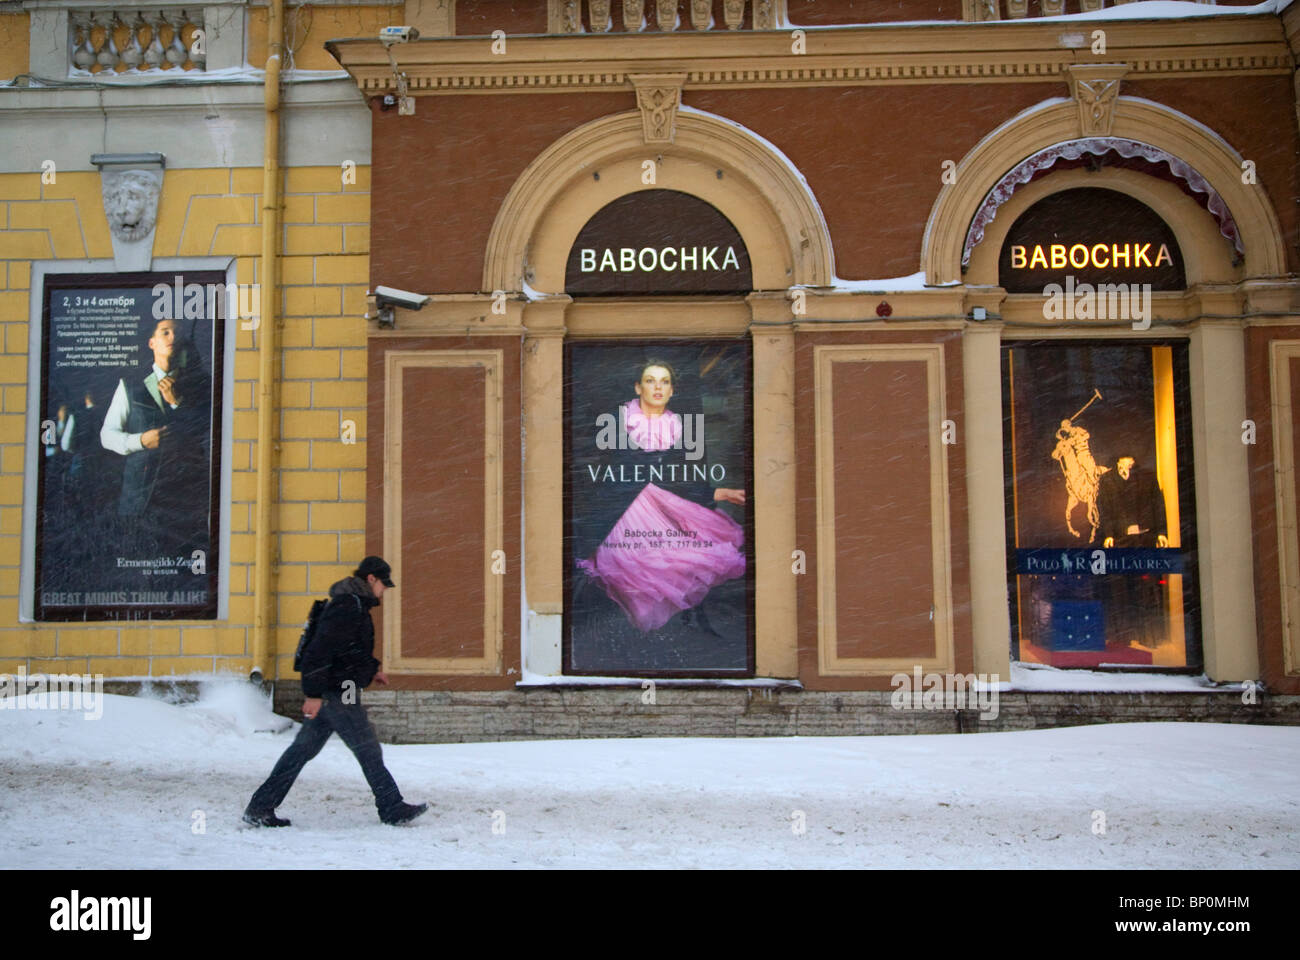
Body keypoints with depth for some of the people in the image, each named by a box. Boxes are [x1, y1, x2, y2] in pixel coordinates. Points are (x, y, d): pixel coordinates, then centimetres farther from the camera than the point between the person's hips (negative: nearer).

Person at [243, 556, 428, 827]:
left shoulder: (353, 604, 17)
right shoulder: (348, 606, -17)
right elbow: (321, 648, -24)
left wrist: (371, 671, 20)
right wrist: (314, 692, -25)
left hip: (326, 693, 10)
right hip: (339, 692, -10)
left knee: (303, 748, 11)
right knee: (368, 751, 0)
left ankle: (260, 809, 13)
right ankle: (393, 809, 10)